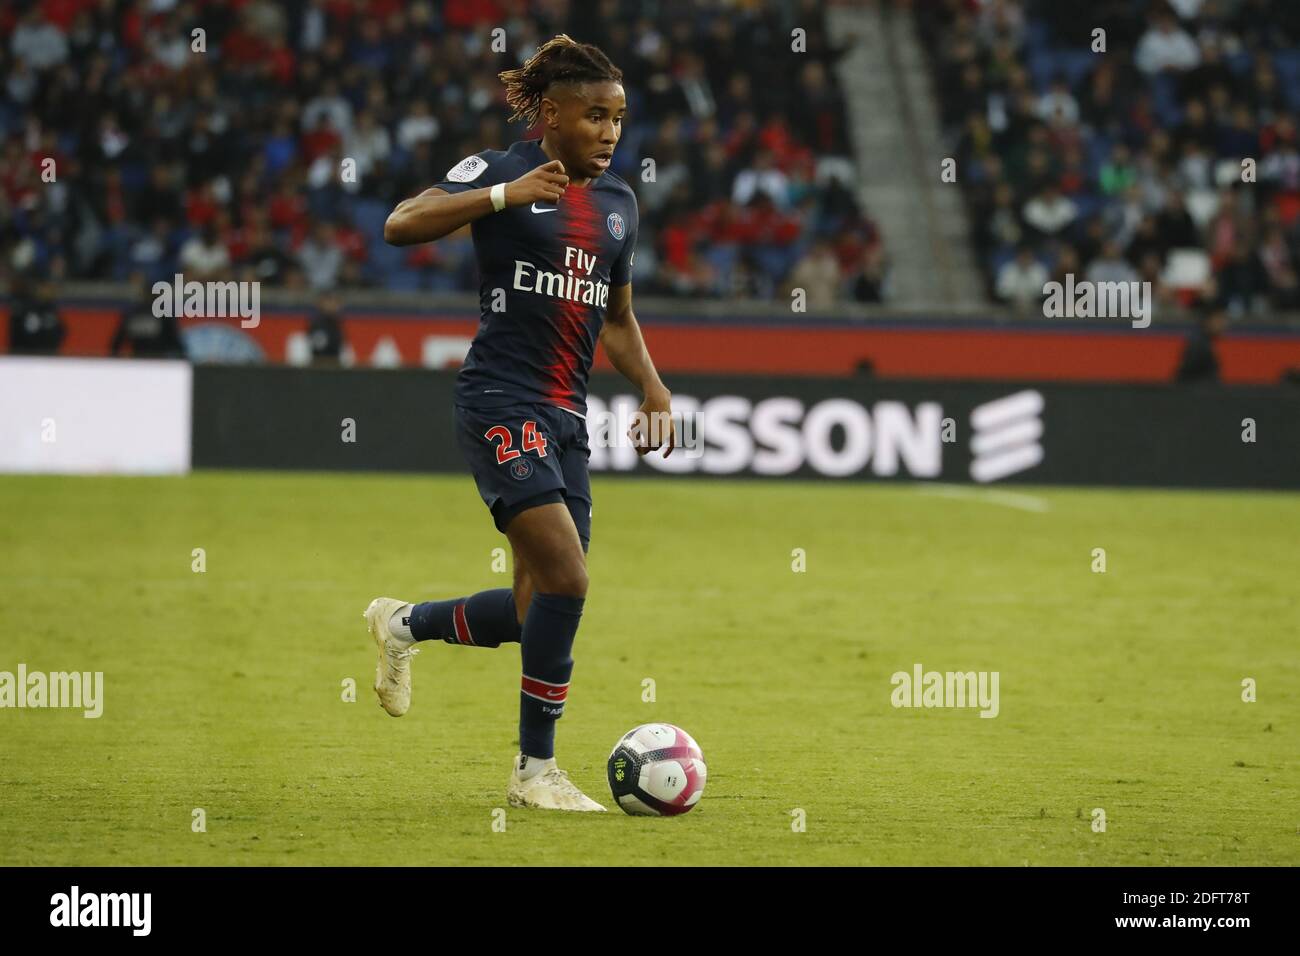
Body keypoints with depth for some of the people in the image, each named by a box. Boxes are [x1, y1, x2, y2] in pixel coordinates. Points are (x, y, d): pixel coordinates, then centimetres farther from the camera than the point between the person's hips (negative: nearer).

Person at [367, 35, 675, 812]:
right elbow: (401, 226, -19)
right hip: (501, 402, -8)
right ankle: (535, 770, -6)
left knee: (541, 610, 6)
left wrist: (653, 386, 10)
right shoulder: (500, 171, -4)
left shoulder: (619, 203, 15)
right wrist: (506, 196, -26)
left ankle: (404, 624, 34)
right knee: (567, 580, -18)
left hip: (567, 415, 8)